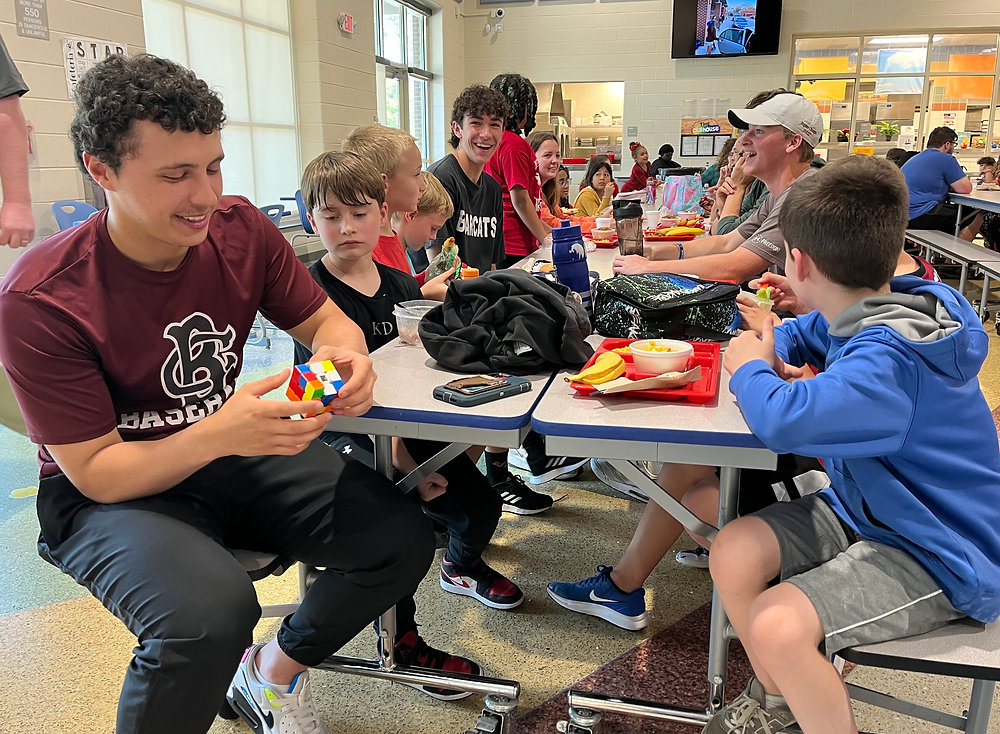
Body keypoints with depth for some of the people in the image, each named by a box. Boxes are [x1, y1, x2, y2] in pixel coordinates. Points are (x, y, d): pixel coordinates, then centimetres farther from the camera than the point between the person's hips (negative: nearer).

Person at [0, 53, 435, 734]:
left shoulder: (240, 229, -10)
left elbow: (325, 319, 2)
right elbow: (94, 471, -19)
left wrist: (344, 356, -24)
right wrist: (219, 434, -37)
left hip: (233, 448, 5)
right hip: (106, 491, -4)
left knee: (403, 539, -11)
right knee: (210, 610, -36)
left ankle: (271, 674, 17)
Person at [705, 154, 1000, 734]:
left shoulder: (888, 359, -33)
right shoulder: (868, 313, -2)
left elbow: (783, 420, -46)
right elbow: (801, 335, 20)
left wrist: (750, 369, -22)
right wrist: (769, 350, -5)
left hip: (936, 555, -9)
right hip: (865, 508, 9)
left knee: (776, 627, -27)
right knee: (733, 554, -4)